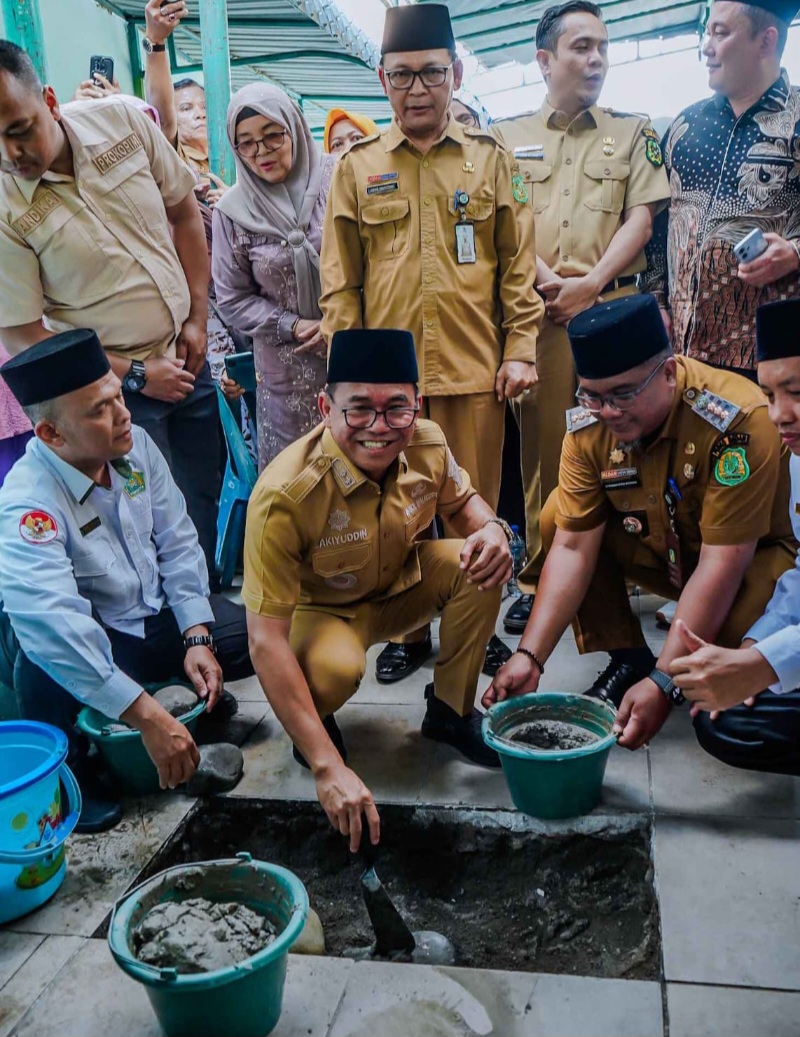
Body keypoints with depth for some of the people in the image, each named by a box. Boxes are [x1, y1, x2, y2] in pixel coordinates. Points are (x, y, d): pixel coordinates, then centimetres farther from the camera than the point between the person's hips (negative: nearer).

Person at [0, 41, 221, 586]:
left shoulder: (122, 121, -8)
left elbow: (184, 212, 5)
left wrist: (197, 318, -1)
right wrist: (136, 375, -15)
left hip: (186, 357, 5)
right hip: (111, 384, -4)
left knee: (209, 493, 18)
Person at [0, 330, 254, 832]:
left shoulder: (136, 446, -11)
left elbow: (177, 542, -5)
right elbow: (57, 628, -42)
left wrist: (197, 638, -13)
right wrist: (149, 718, -44)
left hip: (160, 613, 6)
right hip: (93, 639, -5)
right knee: (47, 662, -38)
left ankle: (191, 686, 22)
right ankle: (66, 768, -6)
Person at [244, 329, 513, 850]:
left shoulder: (427, 444, -19)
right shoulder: (285, 494, -35)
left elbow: (463, 501, 4)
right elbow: (266, 641, -34)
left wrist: (492, 528, -23)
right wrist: (328, 768, -40)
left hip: (400, 586, 5)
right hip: (318, 608, -4)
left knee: (480, 566, -20)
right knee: (335, 668, -36)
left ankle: (451, 711, 3)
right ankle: (315, 723, 3)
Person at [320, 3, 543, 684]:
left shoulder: (491, 159, 8)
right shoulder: (357, 167, 8)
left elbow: (518, 265, 7)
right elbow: (340, 281, 7)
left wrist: (520, 351, -1)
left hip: (474, 368, 0)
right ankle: (410, 630, 24)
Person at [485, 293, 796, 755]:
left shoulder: (738, 420, -32)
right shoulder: (589, 424, -17)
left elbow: (722, 564, -32)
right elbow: (573, 546, -16)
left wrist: (662, 683, -34)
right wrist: (530, 656, -25)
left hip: (754, 554, -5)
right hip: (660, 548, 5)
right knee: (557, 519, -14)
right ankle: (627, 659, 2)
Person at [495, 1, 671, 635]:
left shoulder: (633, 132, 15)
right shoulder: (508, 137, 15)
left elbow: (641, 218, 5)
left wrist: (590, 284, -9)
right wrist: (547, 280, -10)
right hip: (538, 312, 0)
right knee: (542, 446, 0)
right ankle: (540, 579, 10)